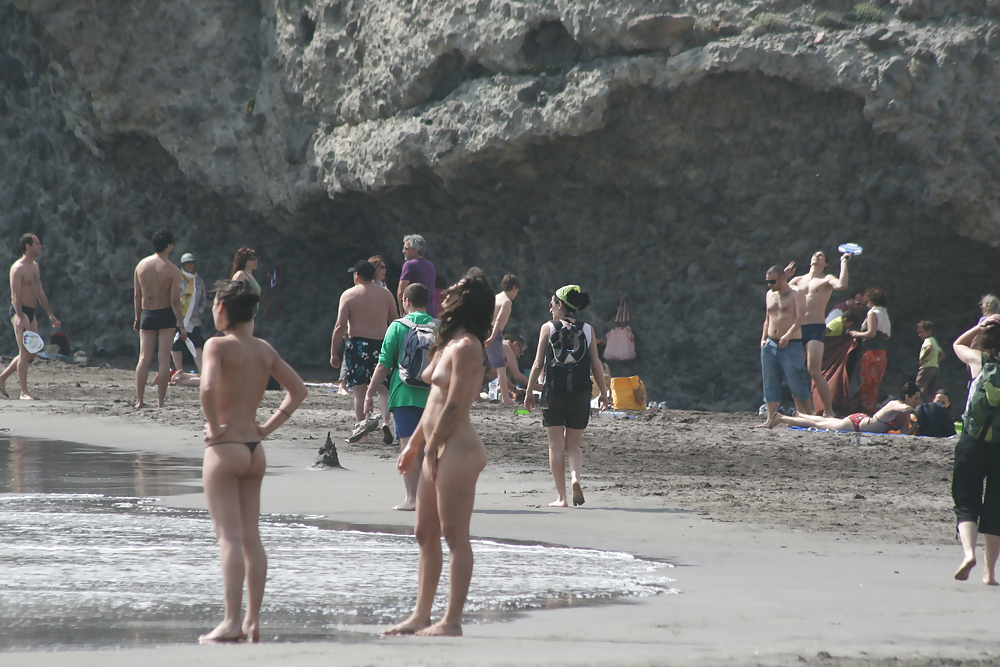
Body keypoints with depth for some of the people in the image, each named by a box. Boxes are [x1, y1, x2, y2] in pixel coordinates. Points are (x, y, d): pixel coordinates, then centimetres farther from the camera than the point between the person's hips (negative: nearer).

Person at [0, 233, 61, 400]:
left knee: (32, 352, 10)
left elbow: (40, 292, 23)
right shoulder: (18, 268, -13)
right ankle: (24, 392, -10)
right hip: (19, 312, -9)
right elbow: (15, 295, -21)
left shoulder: (35, 266, 16)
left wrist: (50, 314, 21)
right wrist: (20, 317, -30)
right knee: (25, 351, -11)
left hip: (31, 312, 9)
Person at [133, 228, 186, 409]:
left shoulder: (141, 265, 0)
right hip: (166, 315, -3)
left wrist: (137, 318, 17)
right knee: (164, 359, 0)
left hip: (147, 315, 3)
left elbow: (137, 295, 6)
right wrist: (182, 325, -9)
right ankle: (160, 401, -3)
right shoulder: (173, 270, -12)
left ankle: (139, 401, -1)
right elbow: (175, 301, -14)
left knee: (144, 358, 4)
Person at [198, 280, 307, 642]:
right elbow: (298, 389, 15)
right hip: (255, 450, 7)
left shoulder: (219, 345, -12)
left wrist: (215, 427, -15)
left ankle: (231, 621, -14)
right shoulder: (264, 350, 9)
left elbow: (208, 388, -28)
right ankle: (253, 620, 11)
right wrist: (269, 426, 12)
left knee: (230, 537, -9)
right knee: (251, 537, 10)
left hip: (225, 449, -7)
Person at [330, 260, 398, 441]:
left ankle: (360, 424, -1)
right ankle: (385, 421, -14)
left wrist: (333, 353, -3)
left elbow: (340, 326, -6)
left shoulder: (349, 295, -1)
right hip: (381, 344, 2)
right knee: (382, 389, 6)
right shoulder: (385, 294, 7)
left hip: (358, 344, -2)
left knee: (360, 389, 5)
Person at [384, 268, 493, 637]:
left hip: (457, 450, -10)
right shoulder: (449, 344, 17)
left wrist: (432, 447, -11)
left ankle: (452, 620, -4)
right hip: (439, 451, 10)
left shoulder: (465, 347, -13)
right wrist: (413, 445, 22)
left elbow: (454, 406, -17)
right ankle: (421, 616, 17)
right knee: (426, 534, 12)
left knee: (454, 536, -7)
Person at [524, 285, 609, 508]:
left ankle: (561, 496, 2)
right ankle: (575, 478, -17)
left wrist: (529, 391, 7)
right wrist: (603, 393, 11)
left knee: (556, 446, 5)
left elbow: (538, 364, -1)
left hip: (553, 394, -2)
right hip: (580, 395, 2)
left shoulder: (548, 328, -1)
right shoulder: (587, 330, 4)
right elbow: (596, 365, 3)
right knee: (573, 445, 12)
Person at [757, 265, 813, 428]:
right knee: (770, 384, 2)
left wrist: (788, 335, -30)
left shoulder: (796, 295, -4)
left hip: (790, 345, -7)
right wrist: (763, 339, 10)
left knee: (796, 384, -5)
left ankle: (810, 416, 4)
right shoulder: (770, 294, 17)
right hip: (770, 345, 7)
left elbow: (799, 318, -16)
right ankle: (770, 419, 1)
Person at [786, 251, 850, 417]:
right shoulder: (798, 280, 21)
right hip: (797, 329, 6)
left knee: (814, 372, -17)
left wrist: (844, 263, -8)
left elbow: (841, 285, -16)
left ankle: (828, 411, -12)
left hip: (816, 328, -6)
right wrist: (784, 276, 7)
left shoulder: (826, 280, 5)